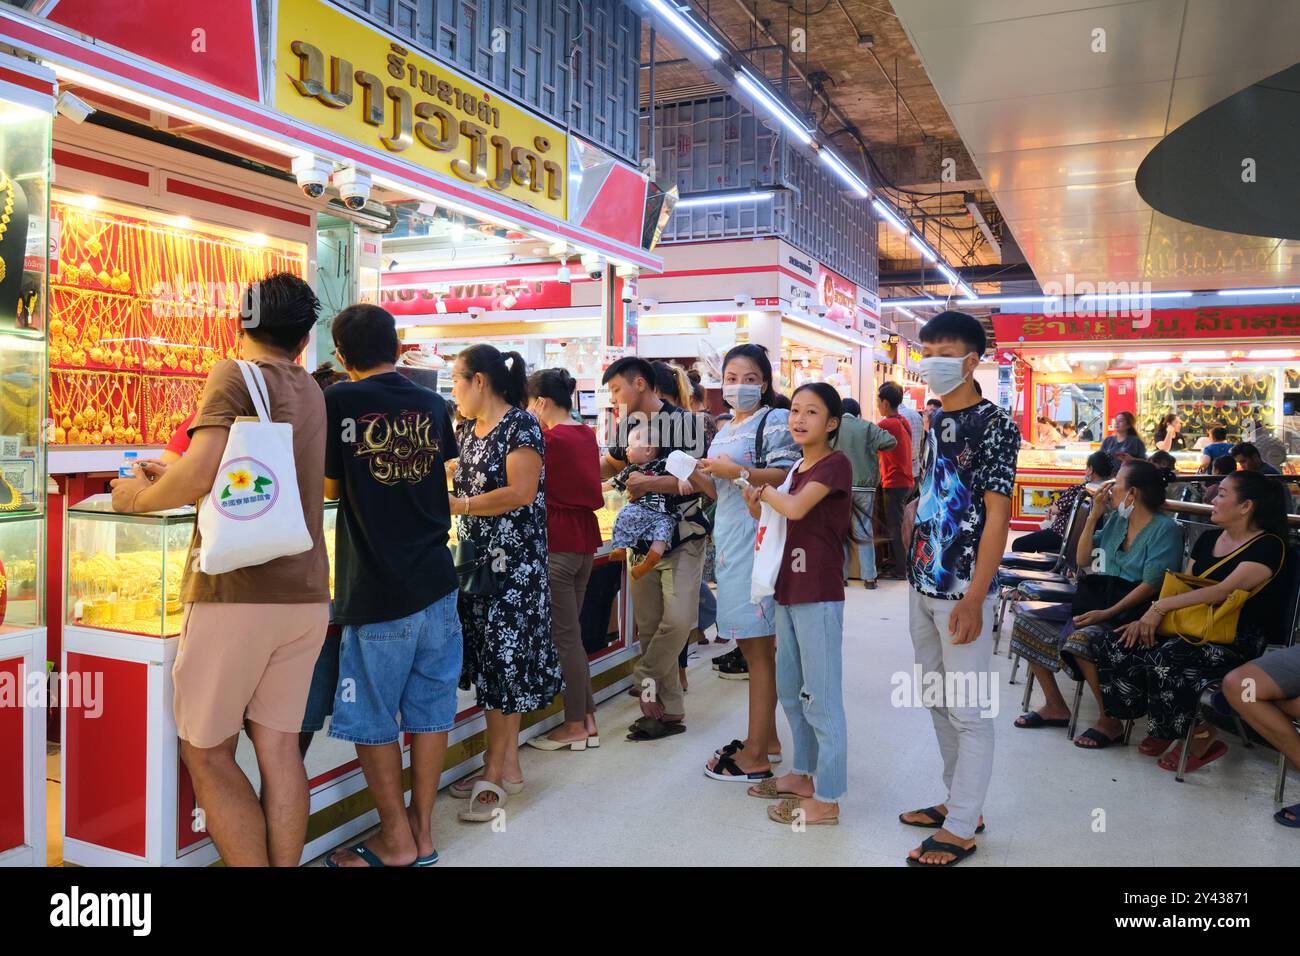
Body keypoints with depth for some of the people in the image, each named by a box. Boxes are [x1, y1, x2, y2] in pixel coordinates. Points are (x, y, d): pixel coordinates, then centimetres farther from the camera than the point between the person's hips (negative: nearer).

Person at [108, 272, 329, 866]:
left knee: (206, 752, 6)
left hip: (238, 591, -6)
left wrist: (140, 498, 0)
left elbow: (201, 473, -18)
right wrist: (174, 480, 27)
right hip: (306, 594, 6)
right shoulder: (310, 391, 13)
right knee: (278, 743, 12)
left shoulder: (234, 375, -6)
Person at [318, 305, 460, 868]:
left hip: (377, 590, -5)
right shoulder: (432, 404, 5)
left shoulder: (341, 402, -9)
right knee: (429, 710, 12)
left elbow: (332, 488, 0)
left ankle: (396, 840, 18)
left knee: (373, 720, 8)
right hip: (436, 581, 5)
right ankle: (422, 833, 23)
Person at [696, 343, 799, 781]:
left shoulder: (775, 421, -7)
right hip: (729, 539, 9)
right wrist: (704, 475, 8)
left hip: (758, 540, -9)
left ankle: (756, 755, 2)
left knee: (758, 648, -4)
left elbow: (788, 477, -19)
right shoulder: (725, 429, 19)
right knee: (752, 644, 14)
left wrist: (737, 472, -22)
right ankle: (766, 737, 25)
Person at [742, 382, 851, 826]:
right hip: (788, 592, 9)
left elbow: (796, 508, -24)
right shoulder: (797, 467, 14)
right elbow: (780, 521, 13)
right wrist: (756, 501, -6)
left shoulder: (836, 464, -11)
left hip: (819, 596, -9)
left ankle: (827, 799, 8)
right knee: (791, 692, 18)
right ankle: (804, 774, 33)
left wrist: (756, 484, -10)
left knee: (821, 698, -1)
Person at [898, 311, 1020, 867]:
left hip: (960, 591, -8)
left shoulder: (994, 425, -12)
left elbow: (997, 516, -16)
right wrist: (914, 565, 12)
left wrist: (973, 598, -19)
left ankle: (960, 829, 12)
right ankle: (960, 802, 32)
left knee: (969, 712, 2)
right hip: (923, 586, 8)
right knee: (938, 701, 17)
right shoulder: (935, 422, 11)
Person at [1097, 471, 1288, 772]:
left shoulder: (1268, 546, -7)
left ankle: (1200, 735, -11)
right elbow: (1181, 586, 14)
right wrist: (1150, 616, -4)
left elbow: (1225, 591, -20)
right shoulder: (1208, 539, 17)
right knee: (1120, 652, -16)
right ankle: (1163, 726, 1)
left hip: (1238, 641, -7)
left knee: (1166, 660, -35)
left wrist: (1162, 605, -21)